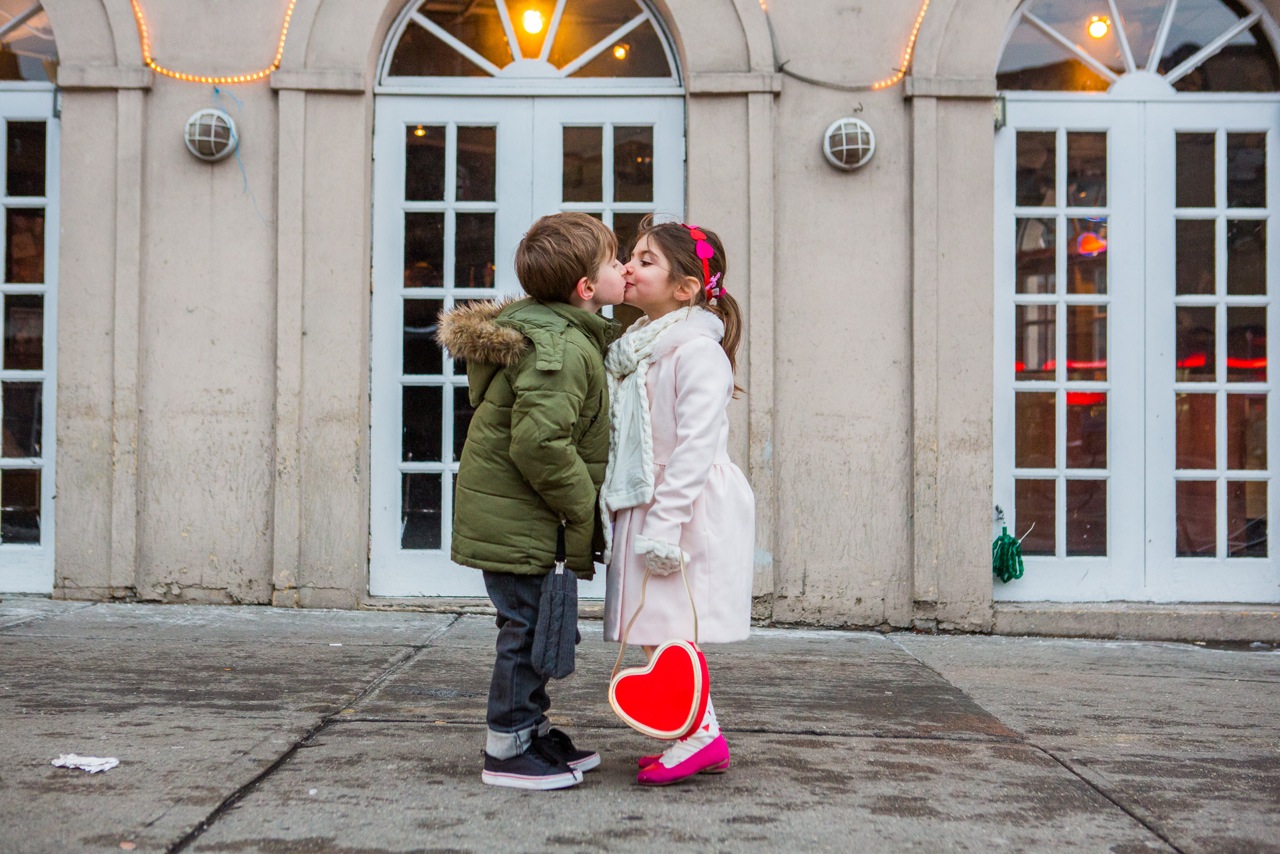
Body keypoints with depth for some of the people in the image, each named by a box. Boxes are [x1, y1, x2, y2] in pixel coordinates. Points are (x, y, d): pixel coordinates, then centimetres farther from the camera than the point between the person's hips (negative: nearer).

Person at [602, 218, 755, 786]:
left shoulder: (697, 351, -13)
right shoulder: (636, 349, 16)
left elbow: (695, 447, -20)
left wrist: (664, 525, -24)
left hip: (684, 512, -9)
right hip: (645, 508, 9)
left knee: (666, 629, -10)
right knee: (656, 632, 10)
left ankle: (701, 734, 1)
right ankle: (697, 738, 18)